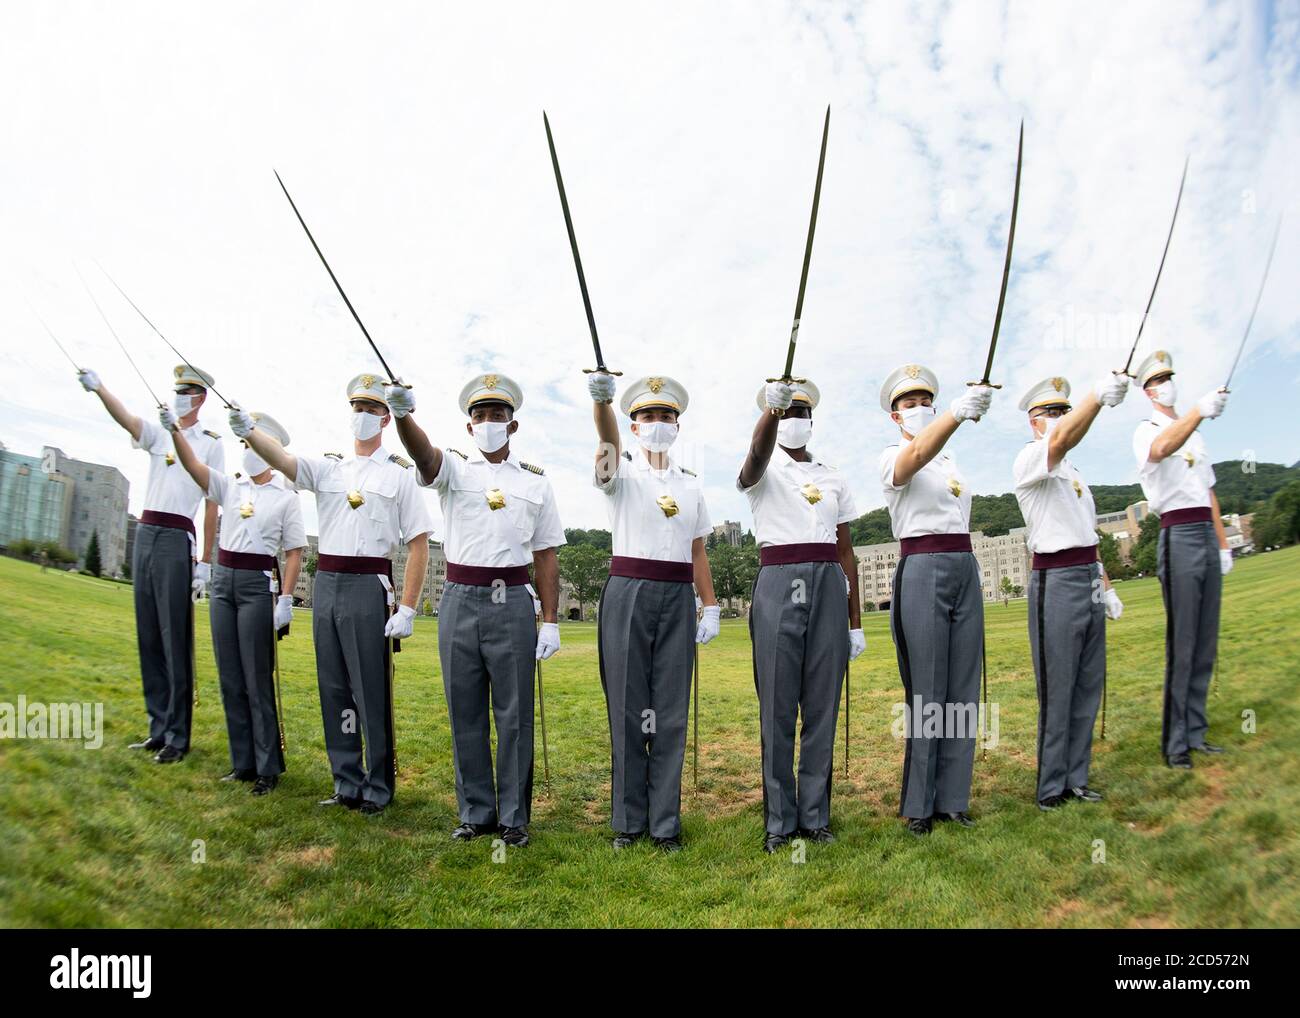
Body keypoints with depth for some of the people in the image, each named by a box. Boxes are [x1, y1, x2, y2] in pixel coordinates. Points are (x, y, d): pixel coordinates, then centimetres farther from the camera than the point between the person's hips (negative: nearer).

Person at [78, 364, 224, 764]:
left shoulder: (211, 443, 1)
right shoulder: (157, 434, 16)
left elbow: (212, 504, -3)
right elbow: (124, 417, -4)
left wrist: (205, 561, -7)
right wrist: (98, 389, -24)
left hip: (177, 541, -6)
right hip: (145, 535, 6)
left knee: (175, 642, -4)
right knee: (148, 638, 8)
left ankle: (178, 737, 2)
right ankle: (158, 728, 17)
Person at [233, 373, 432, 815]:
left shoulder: (400, 474, 0)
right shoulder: (327, 466, 12)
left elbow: (419, 543, -5)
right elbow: (282, 459, -8)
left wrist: (407, 609, -12)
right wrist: (249, 430, -30)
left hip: (369, 587, -5)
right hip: (326, 583, 5)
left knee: (371, 691, 0)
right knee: (334, 689, 10)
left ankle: (379, 789, 14)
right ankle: (347, 785, 23)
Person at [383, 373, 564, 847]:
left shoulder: (535, 480, 7)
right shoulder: (454, 468, 6)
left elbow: (546, 555, 6)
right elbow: (422, 453, -19)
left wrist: (550, 621, -1)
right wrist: (402, 413, -41)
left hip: (513, 602, -1)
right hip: (459, 600, 1)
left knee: (514, 714, 3)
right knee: (466, 713, 8)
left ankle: (514, 817, 16)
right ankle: (475, 813, 22)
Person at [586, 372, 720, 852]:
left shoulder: (691, 483, 15)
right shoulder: (621, 471, 3)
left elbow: (698, 552, 15)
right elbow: (608, 440, -21)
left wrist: (711, 606, 7)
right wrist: (600, 399, -42)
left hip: (677, 600, 3)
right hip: (628, 596, -3)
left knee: (671, 711, 4)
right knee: (628, 708, 2)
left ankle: (665, 822, 15)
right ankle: (628, 819, 15)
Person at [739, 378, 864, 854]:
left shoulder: (834, 477, 17)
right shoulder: (764, 472, 6)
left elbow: (845, 550, 16)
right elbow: (757, 455, -22)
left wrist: (856, 620, 12)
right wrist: (772, 408, -42)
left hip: (829, 587, 3)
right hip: (778, 585, -3)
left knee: (822, 706, 5)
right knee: (777, 707, 0)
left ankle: (815, 815, 17)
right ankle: (779, 819, 11)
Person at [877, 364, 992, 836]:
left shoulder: (950, 459, 20)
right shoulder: (891, 458, -3)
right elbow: (917, 454, -28)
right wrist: (958, 411, -44)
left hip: (966, 570, 7)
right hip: (922, 571, -7)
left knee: (963, 689, 7)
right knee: (926, 692, -4)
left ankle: (951, 798, 17)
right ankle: (918, 805, 7)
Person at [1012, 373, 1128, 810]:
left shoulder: (1072, 470, 21)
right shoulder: (1030, 459, -6)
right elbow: (1061, 440, -30)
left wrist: (1106, 586, 18)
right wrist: (1099, 396, -45)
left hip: (1089, 582, 8)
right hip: (1056, 582, -8)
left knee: (1088, 687, 11)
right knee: (1057, 691, -3)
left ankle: (1075, 780, 21)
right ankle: (1051, 789, 7)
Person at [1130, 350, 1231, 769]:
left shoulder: (1194, 434, 23)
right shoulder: (1147, 430, -1)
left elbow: (1210, 492, 23)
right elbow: (1159, 449, -28)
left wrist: (1223, 543, 17)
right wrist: (1199, 411, -41)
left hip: (1207, 534, 8)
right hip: (1179, 535, -7)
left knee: (1206, 642, 8)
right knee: (1182, 643, -9)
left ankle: (1195, 732, 16)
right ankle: (1174, 742, -4)